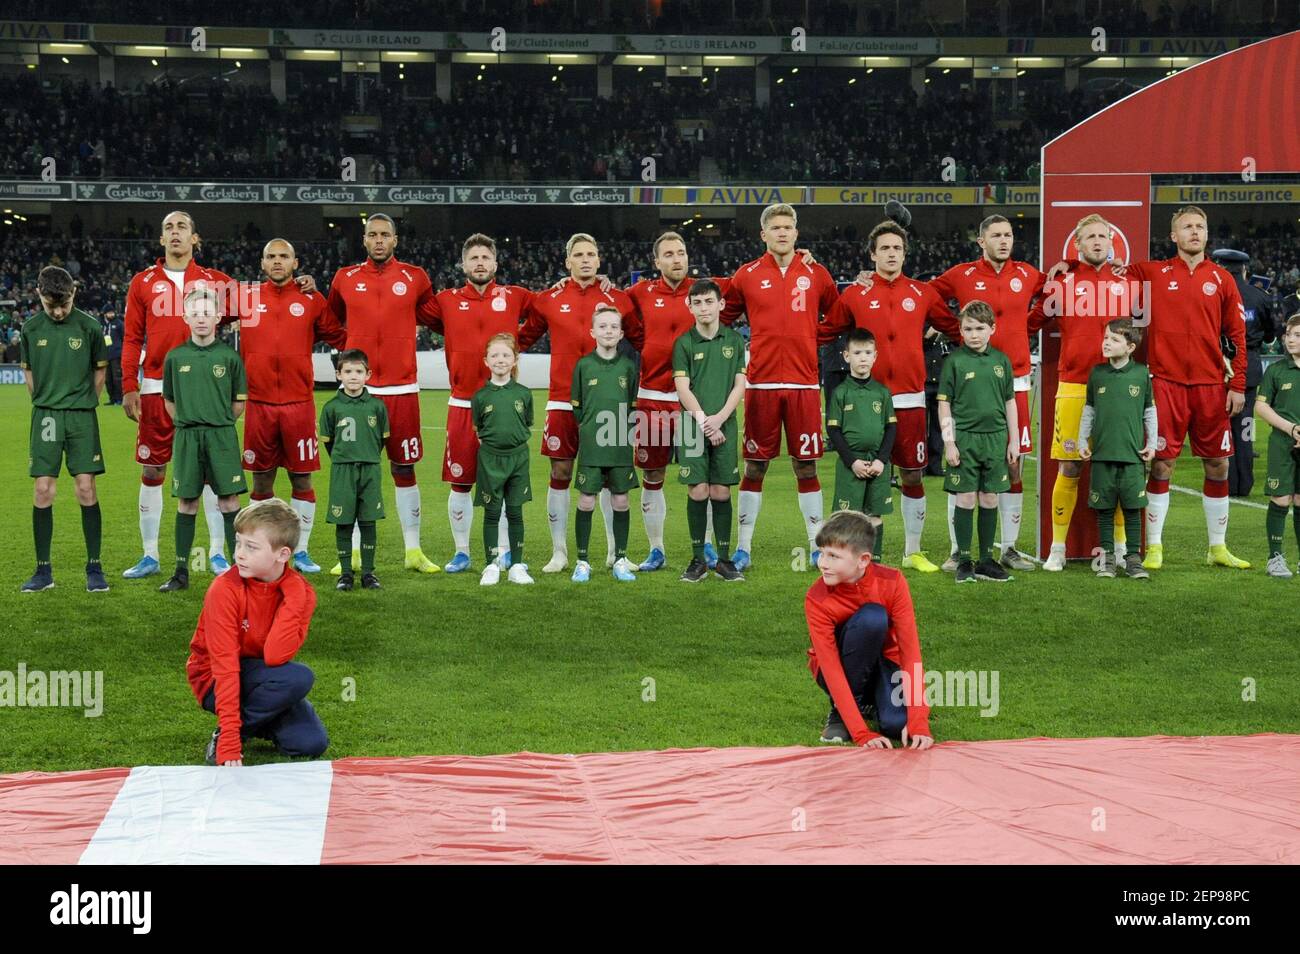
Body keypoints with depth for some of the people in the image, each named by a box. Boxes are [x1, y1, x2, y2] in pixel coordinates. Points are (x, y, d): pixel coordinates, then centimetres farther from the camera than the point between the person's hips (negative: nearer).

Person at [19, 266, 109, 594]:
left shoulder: (89, 327, -3)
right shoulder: (31, 329, 2)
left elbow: (99, 371, 8)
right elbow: (29, 373, 15)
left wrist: (83, 405, 8)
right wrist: (47, 403, 10)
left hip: (82, 417, -2)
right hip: (45, 417, 2)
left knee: (86, 489, -5)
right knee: (43, 491, -1)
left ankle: (94, 569, 4)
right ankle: (43, 571, 7)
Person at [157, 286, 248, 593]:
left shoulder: (229, 356, 0)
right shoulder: (175, 357, 3)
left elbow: (239, 401, 7)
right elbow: (169, 401, 13)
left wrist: (220, 424, 5)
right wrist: (187, 423, 6)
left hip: (222, 435, -1)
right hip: (186, 437, 1)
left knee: (228, 500, -1)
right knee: (186, 502, 5)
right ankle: (181, 572, 11)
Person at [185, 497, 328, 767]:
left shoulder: (300, 592, -14)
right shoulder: (225, 590, -23)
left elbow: (274, 657, -27)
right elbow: (225, 666, -27)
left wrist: (293, 597, -31)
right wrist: (230, 743, -32)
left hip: (262, 676, 4)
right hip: (215, 681, -4)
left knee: (312, 743, -17)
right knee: (299, 678, -30)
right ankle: (224, 735, -12)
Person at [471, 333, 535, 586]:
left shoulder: (523, 394, 1)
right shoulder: (481, 396, -2)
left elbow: (528, 426, 11)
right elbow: (477, 431, 7)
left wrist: (515, 442, 3)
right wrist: (492, 444, 0)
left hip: (518, 458, 1)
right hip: (490, 460, -1)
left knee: (515, 513, 5)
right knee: (492, 513, 3)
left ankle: (516, 566, 12)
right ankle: (491, 567, 11)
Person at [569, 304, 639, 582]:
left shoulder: (628, 366, 4)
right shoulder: (583, 365, 1)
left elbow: (633, 405, 11)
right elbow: (576, 406, 8)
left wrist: (624, 429, 4)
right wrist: (588, 428, 2)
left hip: (621, 444, 1)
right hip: (590, 444, -1)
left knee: (621, 501, 5)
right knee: (586, 501, 0)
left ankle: (621, 560, 15)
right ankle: (582, 561, 9)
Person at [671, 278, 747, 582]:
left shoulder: (734, 341, 9)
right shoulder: (684, 343, 4)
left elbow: (739, 385, 5)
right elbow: (682, 388, -2)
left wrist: (719, 418, -9)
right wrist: (704, 421, -12)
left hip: (725, 428, 1)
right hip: (692, 428, -1)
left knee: (721, 492, 2)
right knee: (698, 492, -2)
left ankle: (724, 559, 10)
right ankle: (698, 559, 7)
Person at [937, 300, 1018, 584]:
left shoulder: (1001, 360, 6)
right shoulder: (954, 361, -3)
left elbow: (1010, 402, 13)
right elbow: (944, 404, -3)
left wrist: (1014, 439, 9)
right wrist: (949, 442, -8)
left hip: (995, 438, 3)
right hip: (964, 438, -3)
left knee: (990, 499, 8)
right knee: (966, 499, 0)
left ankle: (986, 560, 16)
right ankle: (964, 560, 8)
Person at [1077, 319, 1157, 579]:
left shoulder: (1141, 373, 1)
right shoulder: (1097, 373, 4)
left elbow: (1150, 411, 8)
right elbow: (1088, 410, 12)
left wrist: (1152, 443, 5)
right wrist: (1082, 441, 8)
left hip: (1133, 453, -1)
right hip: (1102, 453, 1)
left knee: (1132, 508, 2)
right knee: (1104, 508, 5)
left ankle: (1133, 558, 8)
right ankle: (1107, 556, 14)